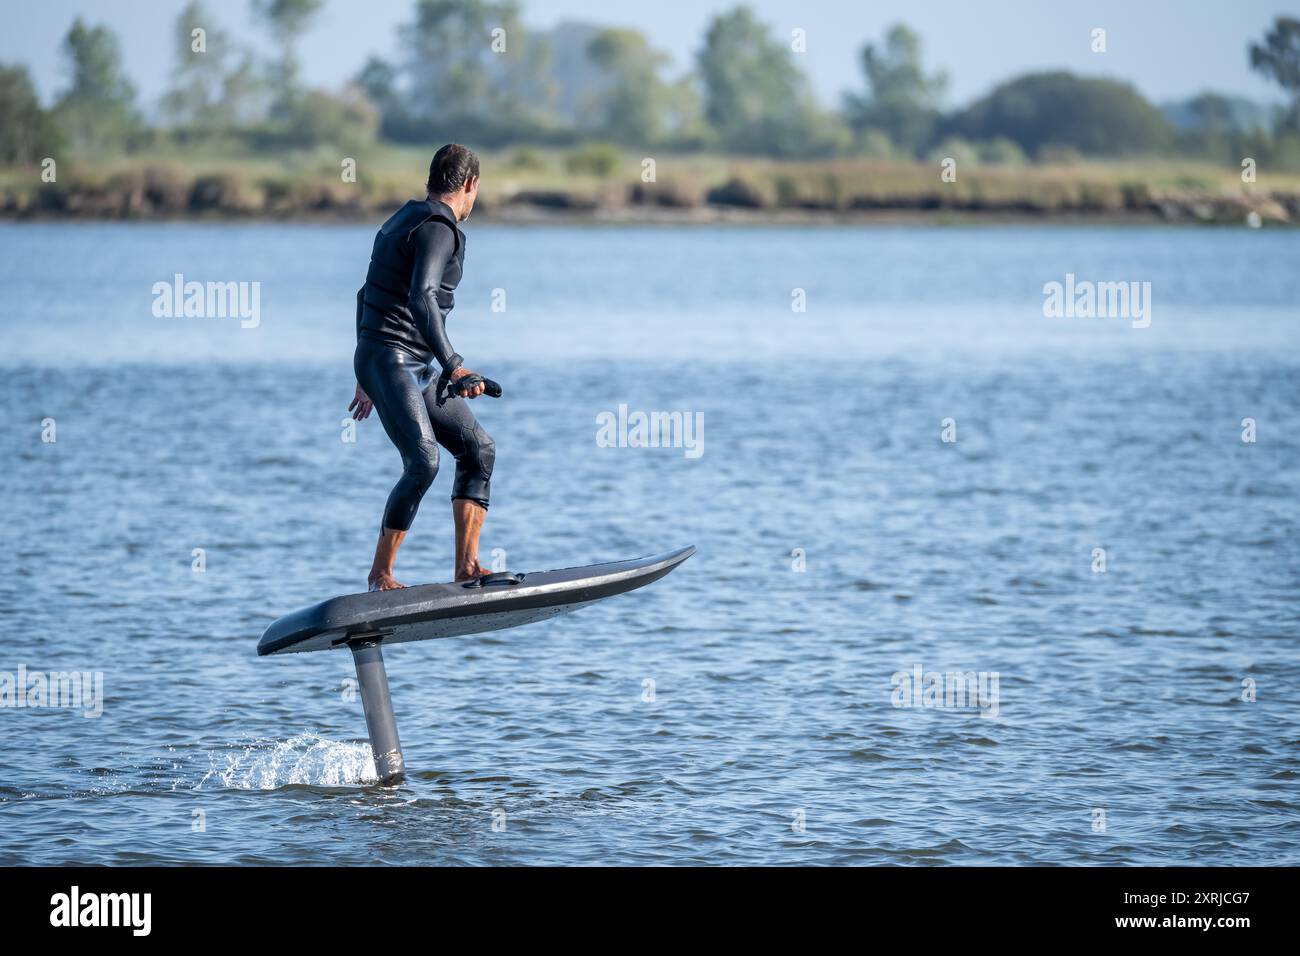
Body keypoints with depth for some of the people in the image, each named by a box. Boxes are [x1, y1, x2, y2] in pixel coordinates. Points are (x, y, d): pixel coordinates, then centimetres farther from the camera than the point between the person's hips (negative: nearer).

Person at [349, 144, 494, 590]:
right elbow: (420, 299, -28)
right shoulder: (439, 227, -12)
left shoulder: (404, 221, 21)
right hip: (390, 361, -10)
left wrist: (367, 379, 33)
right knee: (423, 461, -23)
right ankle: (381, 573, -15)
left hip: (419, 369, 10)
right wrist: (453, 366, -34)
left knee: (478, 449, 4)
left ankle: (466, 566, 1)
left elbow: (367, 295, 28)